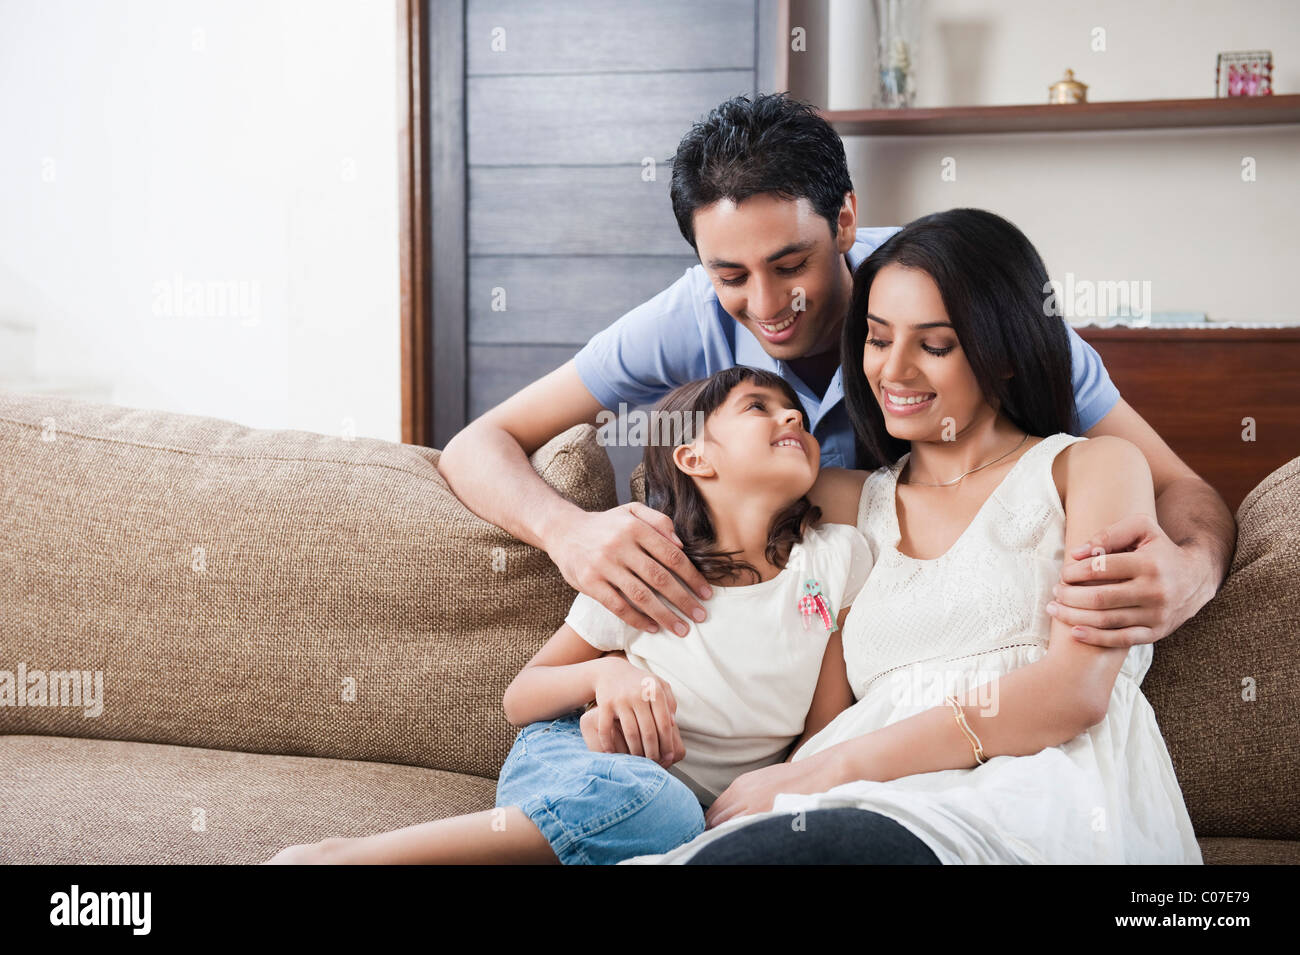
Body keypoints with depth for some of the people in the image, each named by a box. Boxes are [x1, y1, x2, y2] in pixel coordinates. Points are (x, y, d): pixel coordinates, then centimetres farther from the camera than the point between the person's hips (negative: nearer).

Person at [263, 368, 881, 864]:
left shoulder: (839, 557, 5)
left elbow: (824, 740, 6)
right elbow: (518, 700, 5)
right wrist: (604, 672, -15)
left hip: (706, 810, 2)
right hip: (567, 757, -2)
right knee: (653, 806, -40)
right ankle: (342, 854, -37)